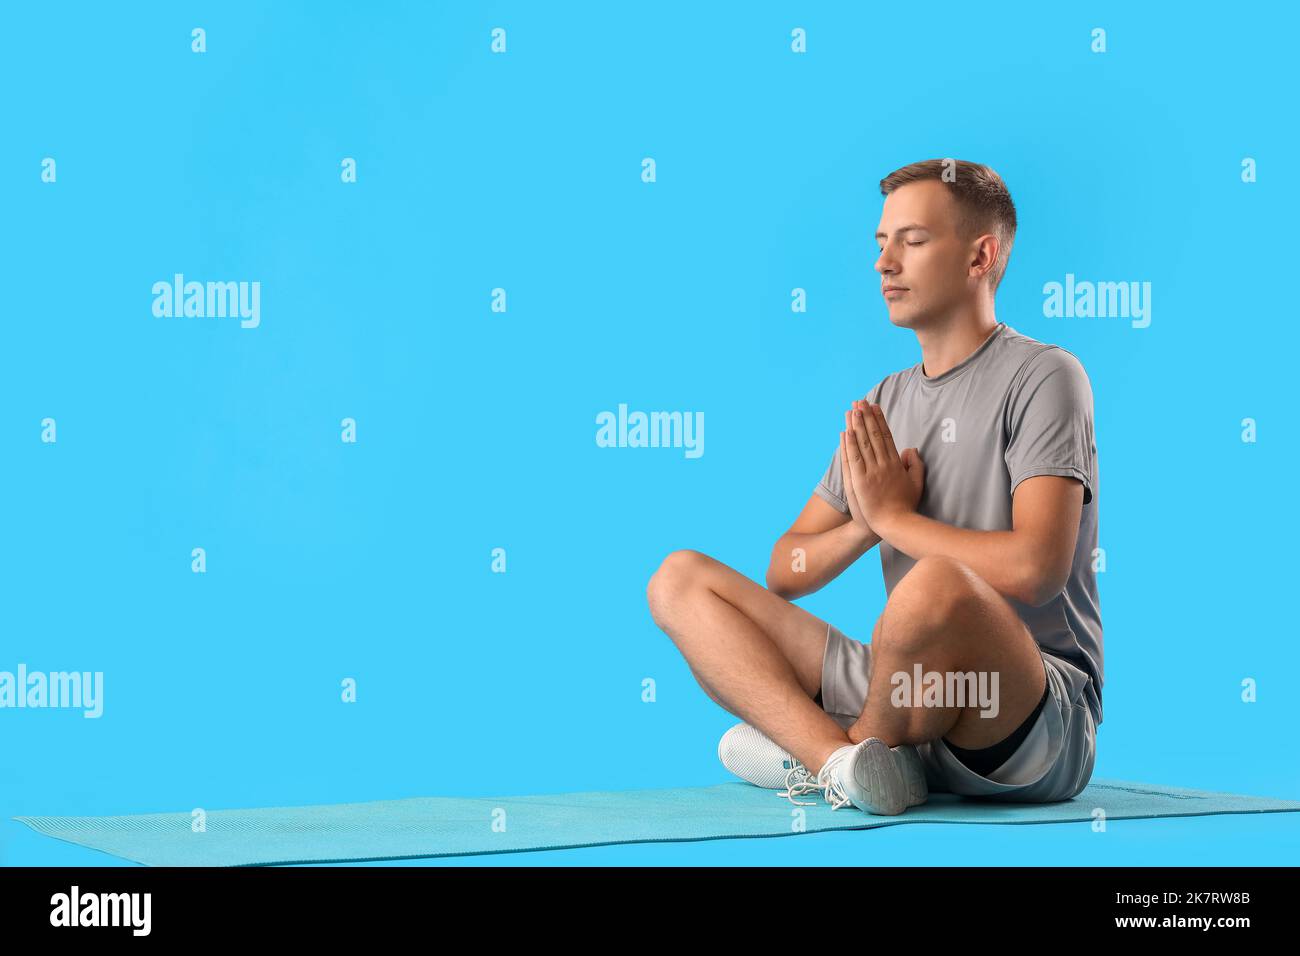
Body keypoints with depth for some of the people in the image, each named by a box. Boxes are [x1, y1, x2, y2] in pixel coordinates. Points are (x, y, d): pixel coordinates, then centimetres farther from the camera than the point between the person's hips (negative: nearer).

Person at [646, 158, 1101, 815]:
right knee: (679, 578, -1)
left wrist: (893, 514, -7)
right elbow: (786, 572, 16)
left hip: (1041, 722, -6)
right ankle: (847, 760, -23)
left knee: (938, 585, -40)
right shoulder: (886, 403, 17)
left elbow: (1035, 568, -19)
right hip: (909, 693, 7)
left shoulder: (1042, 377, -4)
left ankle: (823, 748, -8)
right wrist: (865, 524, -5)